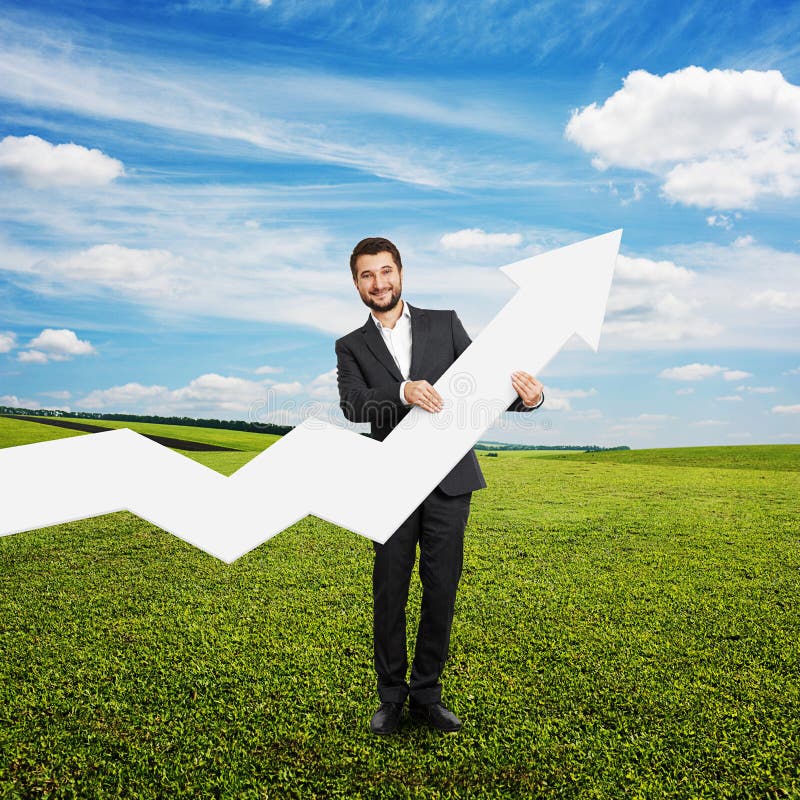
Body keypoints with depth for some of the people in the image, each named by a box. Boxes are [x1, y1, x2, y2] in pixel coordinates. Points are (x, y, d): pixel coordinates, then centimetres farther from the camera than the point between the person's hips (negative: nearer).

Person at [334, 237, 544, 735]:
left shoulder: (444, 323, 7)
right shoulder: (351, 347, 8)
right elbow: (353, 407, -10)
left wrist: (527, 396, -19)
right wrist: (403, 392, -29)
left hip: (450, 479, 0)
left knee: (442, 590, 6)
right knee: (390, 593, 6)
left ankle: (426, 694, 24)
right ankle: (391, 697, 23)